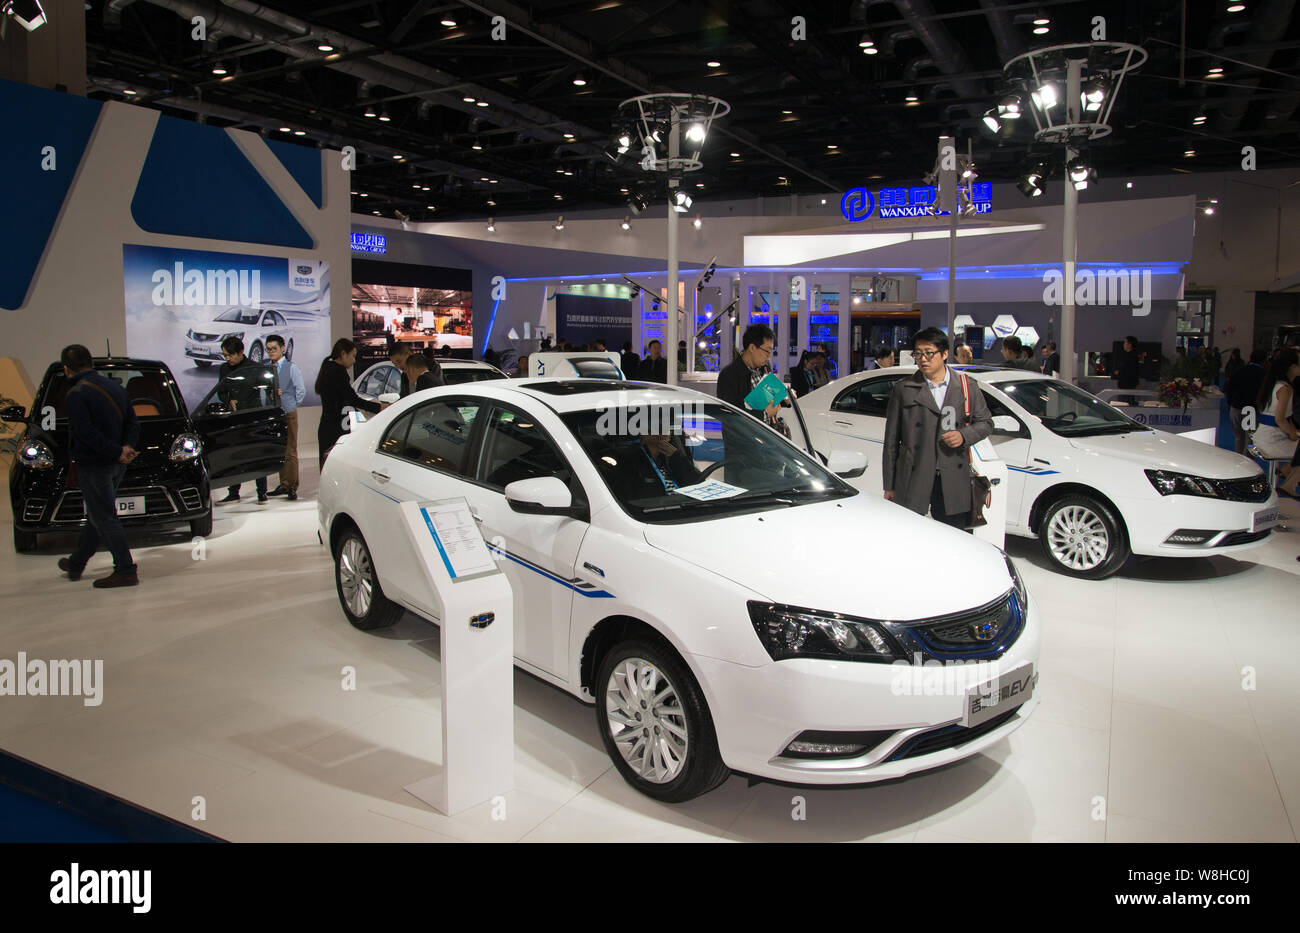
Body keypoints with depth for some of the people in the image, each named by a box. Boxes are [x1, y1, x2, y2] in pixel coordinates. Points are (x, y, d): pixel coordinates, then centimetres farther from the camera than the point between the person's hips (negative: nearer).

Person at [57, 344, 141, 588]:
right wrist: (127, 447, -5)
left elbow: (87, 433, -23)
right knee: (97, 515, 18)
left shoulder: (76, 395, -15)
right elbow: (133, 423, 8)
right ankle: (75, 564, 34)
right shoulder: (114, 387, 9)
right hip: (116, 465, 8)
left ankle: (126, 571, -1)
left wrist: (118, 451, -19)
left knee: (104, 518, -2)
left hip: (93, 466, -8)